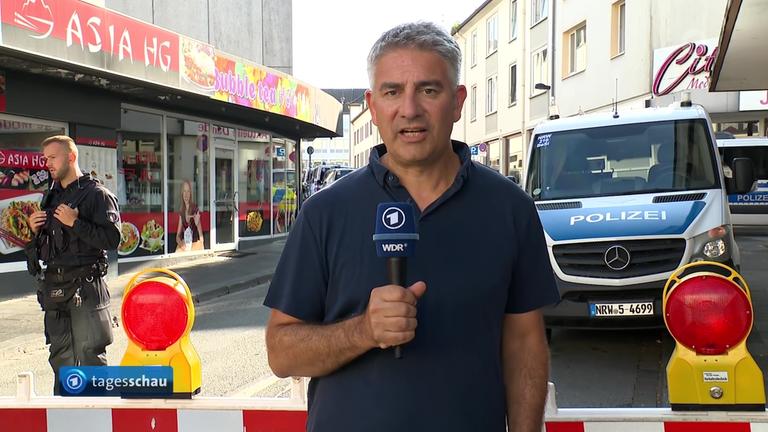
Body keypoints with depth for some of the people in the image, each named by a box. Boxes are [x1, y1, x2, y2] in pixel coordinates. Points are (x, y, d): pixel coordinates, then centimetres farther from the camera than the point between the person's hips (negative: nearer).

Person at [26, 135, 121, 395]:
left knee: (90, 357, -5)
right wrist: (35, 230, 3)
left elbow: (112, 239, -17)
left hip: (85, 288, -7)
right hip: (54, 286, 7)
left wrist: (75, 223, -18)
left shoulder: (96, 194, -5)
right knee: (60, 358, 15)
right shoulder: (52, 196, 17)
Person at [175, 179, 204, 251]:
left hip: (195, 244, -4)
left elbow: (201, 234, -9)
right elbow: (178, 235, 12)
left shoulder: (195, 209, -7)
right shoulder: (181, 211, 8)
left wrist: (197, 223, -27)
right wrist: (179, 240, -8)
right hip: (184, 244, 4)